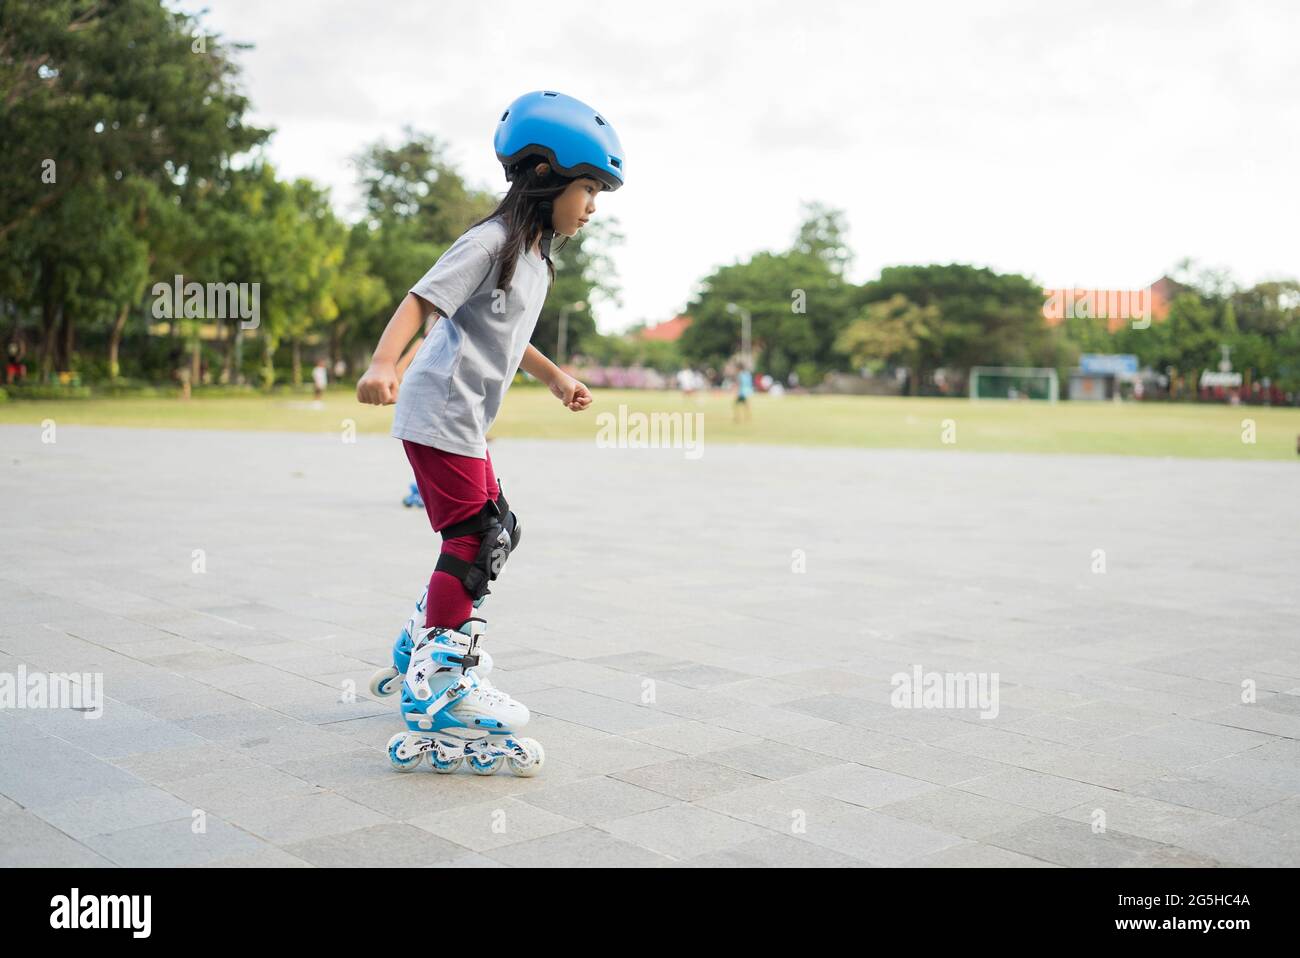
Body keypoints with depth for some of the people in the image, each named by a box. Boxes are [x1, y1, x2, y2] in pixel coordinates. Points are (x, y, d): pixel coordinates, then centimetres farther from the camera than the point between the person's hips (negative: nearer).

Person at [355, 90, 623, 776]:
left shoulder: (536, 255, 14)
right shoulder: (491, 242, -15)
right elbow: (420, 301, -23)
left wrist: (555, 378, 26)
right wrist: (383, 363, -37)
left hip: (466, 420, 10)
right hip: (439, 415, -10)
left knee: (496, 534, 14)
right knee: (474, 541, -8)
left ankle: (418, 656, 27)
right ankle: (437, 686, 2)